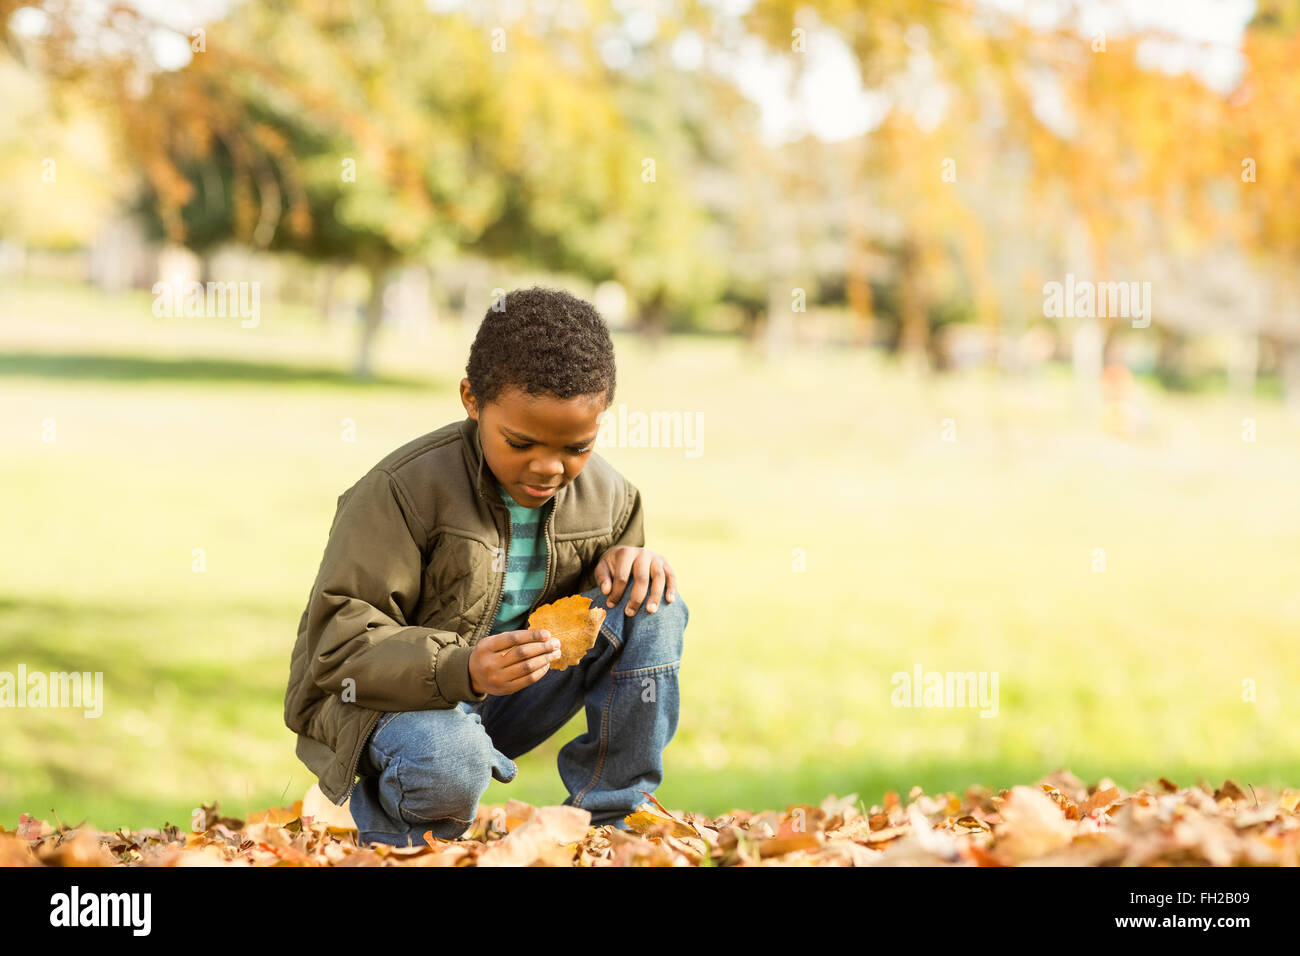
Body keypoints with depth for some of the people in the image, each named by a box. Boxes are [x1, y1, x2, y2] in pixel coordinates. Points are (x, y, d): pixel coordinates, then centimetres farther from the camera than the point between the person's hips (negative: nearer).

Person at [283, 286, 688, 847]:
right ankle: (383, 817, -3)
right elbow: (339, 642, -25)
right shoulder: (403, 490, -22)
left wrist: (628, 564, -13)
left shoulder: (606, 495, -2)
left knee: (653, 609, -13)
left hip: (506, 702, 6)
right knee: (448, 767, -41)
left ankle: (603, 817, -6)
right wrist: (461, 670, -42)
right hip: (387, 696, -6)